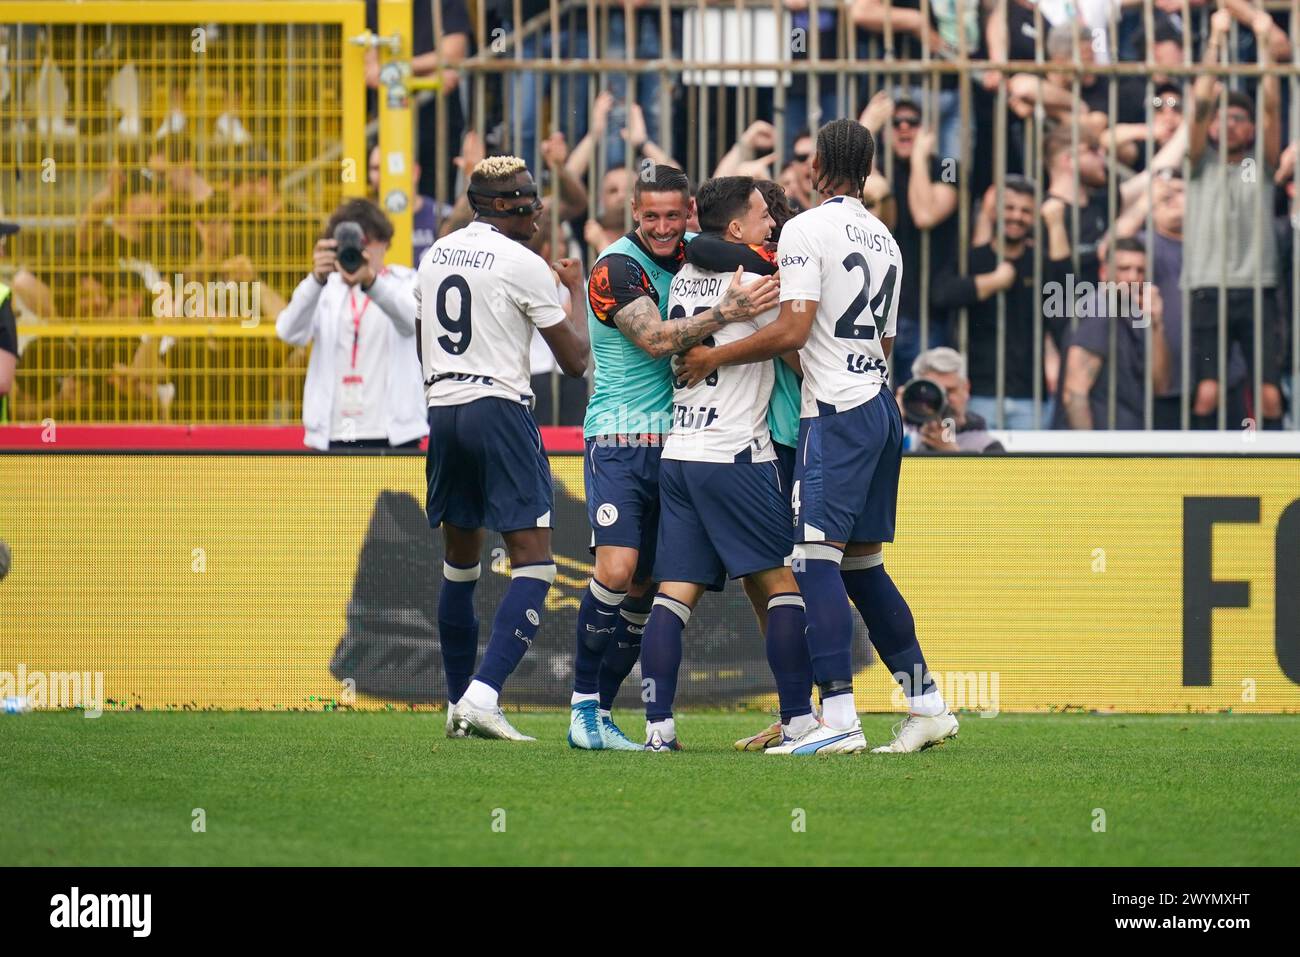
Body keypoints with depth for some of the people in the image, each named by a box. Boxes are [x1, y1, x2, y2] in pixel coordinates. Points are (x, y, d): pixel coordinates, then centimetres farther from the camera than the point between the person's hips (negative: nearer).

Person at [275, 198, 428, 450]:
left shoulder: (405, 283, 6)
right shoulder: (326, 290, 10)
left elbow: (412, 319, -19)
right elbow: (290, 332, -9)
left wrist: (370, 279, -39)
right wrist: (317, 278, -28)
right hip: (333, 435, 2)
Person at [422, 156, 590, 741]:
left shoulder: (435, 256, 11)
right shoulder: (523, 265, -9)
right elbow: (575, 360, -3)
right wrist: (577, 291, 11)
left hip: (442, 410, 7)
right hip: (499, 408, -7)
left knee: (460, 564, 18)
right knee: (533, 565, -7)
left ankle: (459, 705, 21)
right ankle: (482, 696, -22)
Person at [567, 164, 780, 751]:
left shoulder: (691, 253, 9)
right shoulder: (615, 268, -10)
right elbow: (654, 339, -21)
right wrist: (724, 313, -32)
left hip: (675, 442, 6)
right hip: (620, 438, -6)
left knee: (645, 589, 4)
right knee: (617, 571, -18)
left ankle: (597, 712, 11)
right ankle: (583, 707, -5)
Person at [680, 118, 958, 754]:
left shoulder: (806, 231, -8)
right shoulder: (886, 242, 17)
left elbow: (792, 331, -16)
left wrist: (716, 357, -5)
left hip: (837, 414, -8)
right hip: (882, 405, 8)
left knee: (817, 558, -11)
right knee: (863, 564, 15)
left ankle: (839, 719, -20)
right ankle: (927, 704, 16)